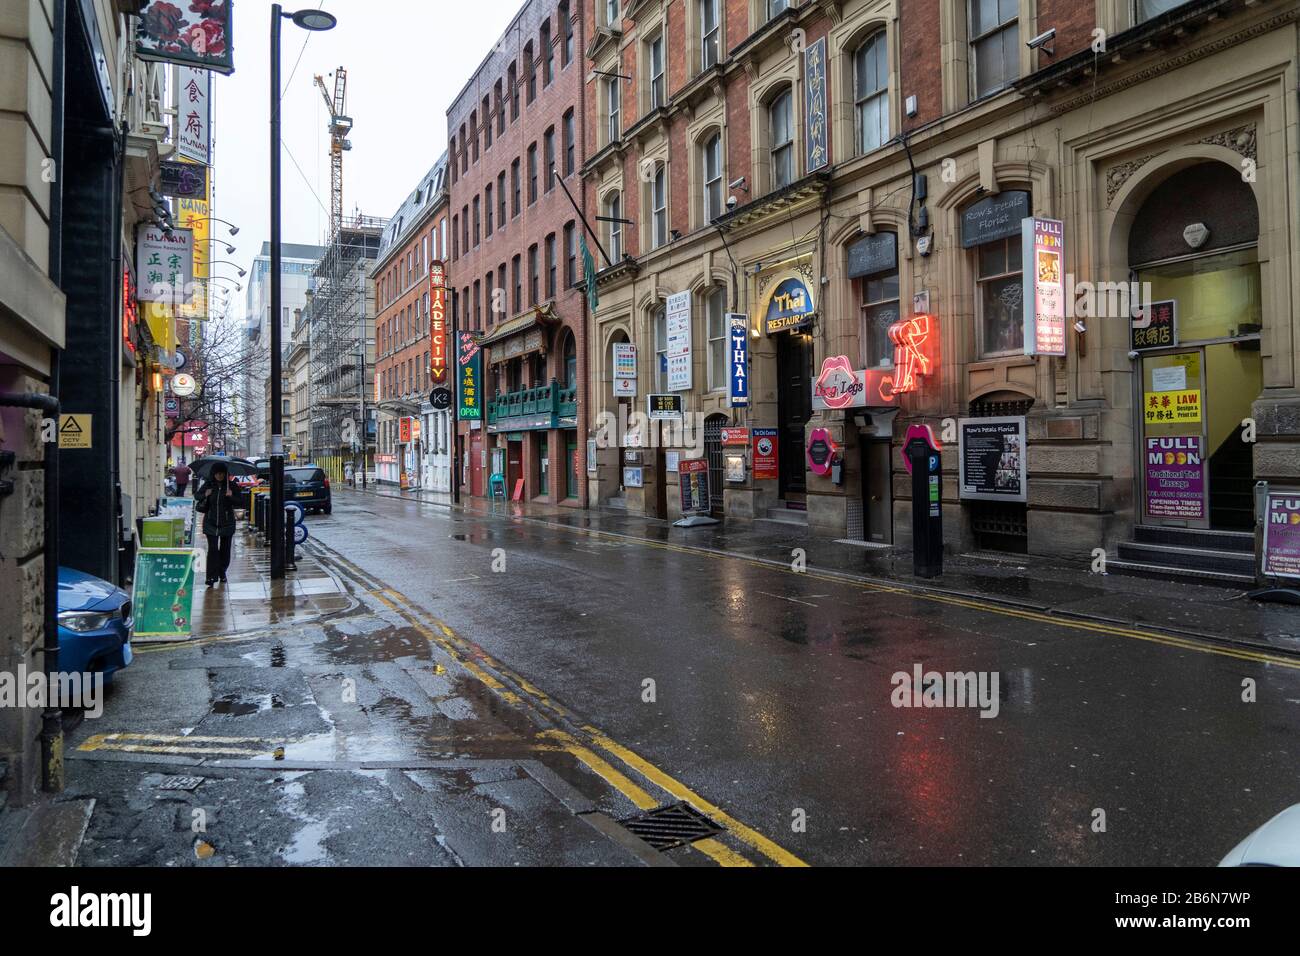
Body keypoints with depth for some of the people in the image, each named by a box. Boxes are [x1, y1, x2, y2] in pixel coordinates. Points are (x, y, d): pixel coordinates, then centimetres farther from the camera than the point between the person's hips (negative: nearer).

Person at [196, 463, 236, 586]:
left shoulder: (231, 486, 0)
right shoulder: (208, 485, 3)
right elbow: (198, 496, 12)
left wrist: (231, 496, -21)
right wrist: (205, 495, -9)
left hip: (227, 522, 0)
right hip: (211, 522, 0)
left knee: (225, 549, 9)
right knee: (212, 549, -9)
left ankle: (222, 573, 27)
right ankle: (212, 576, -8)